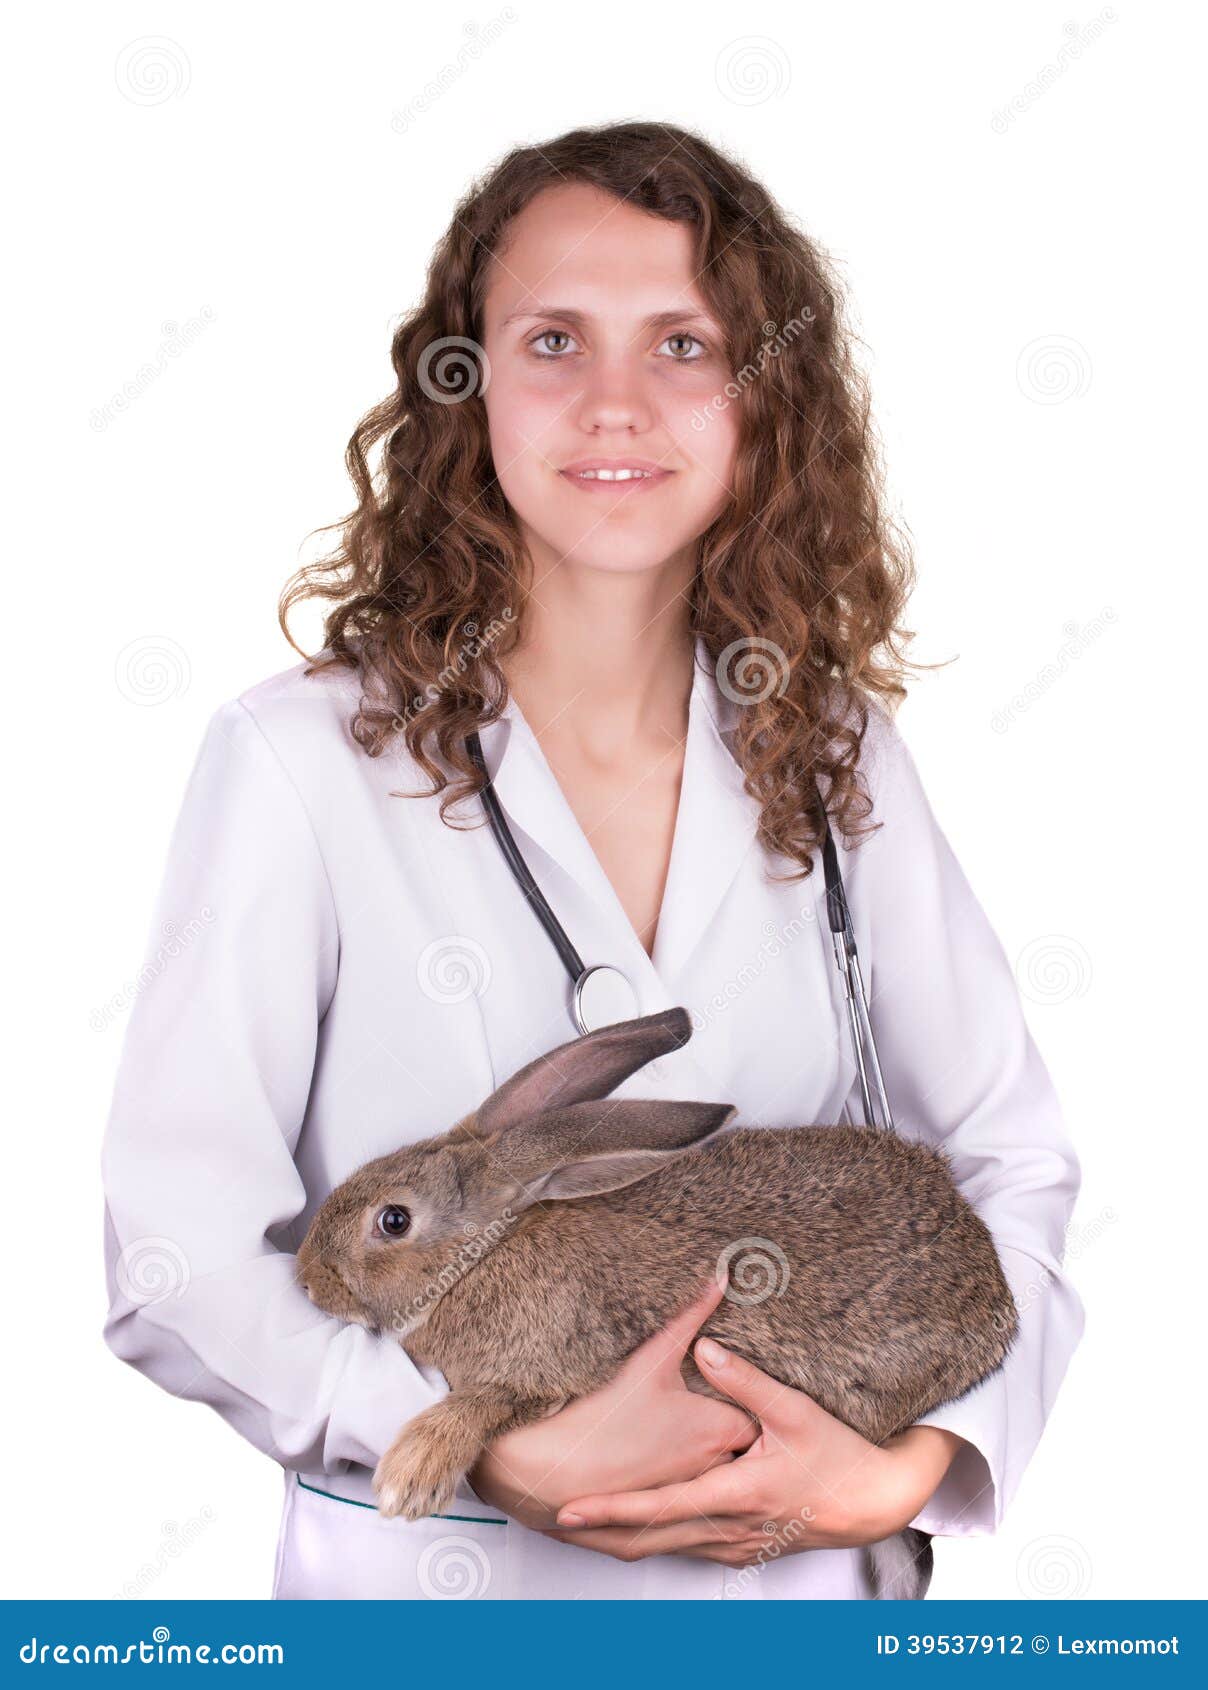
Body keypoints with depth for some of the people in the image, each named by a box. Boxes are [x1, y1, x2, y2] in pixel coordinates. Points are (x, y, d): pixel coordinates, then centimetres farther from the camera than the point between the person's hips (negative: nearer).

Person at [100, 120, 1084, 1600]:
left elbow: (1016, 1163, 0)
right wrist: (527, 1460, -23)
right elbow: (174, 1259, -15)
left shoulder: (836, 757, -3)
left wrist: (913, 1468, -15)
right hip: (431, 1575, -3)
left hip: (799, 1576, 4)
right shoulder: (302, 760, -14)